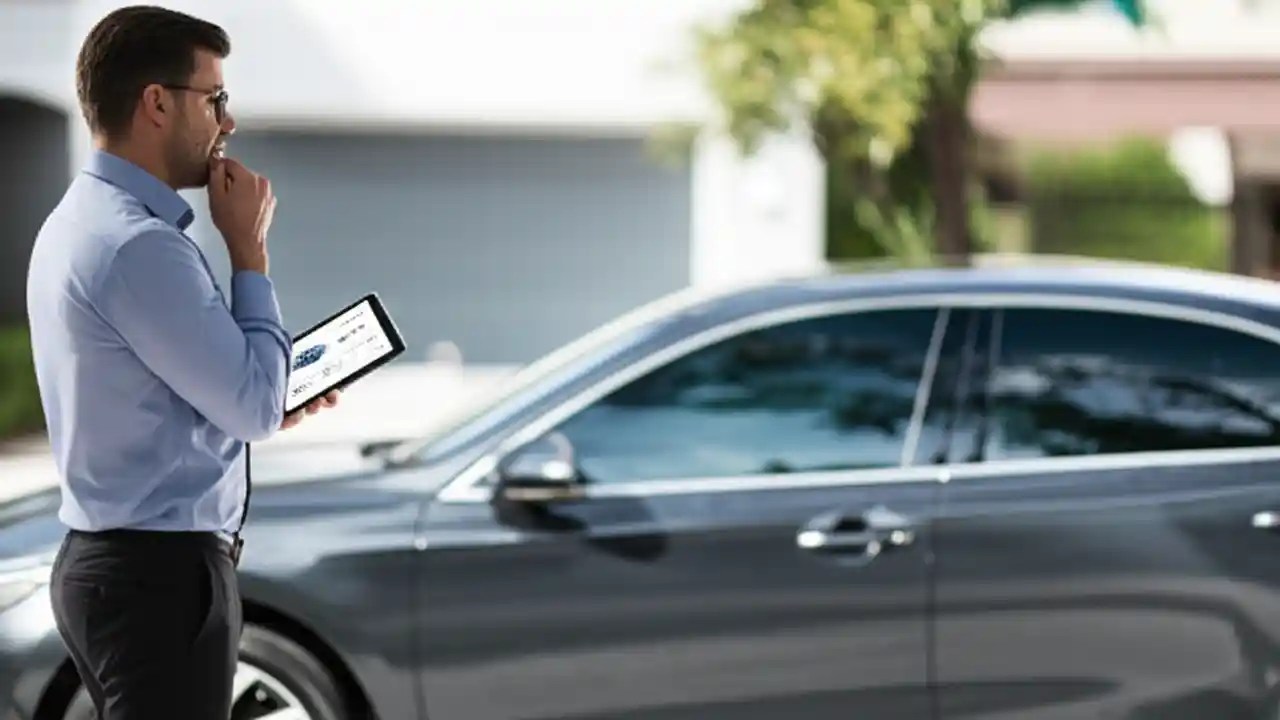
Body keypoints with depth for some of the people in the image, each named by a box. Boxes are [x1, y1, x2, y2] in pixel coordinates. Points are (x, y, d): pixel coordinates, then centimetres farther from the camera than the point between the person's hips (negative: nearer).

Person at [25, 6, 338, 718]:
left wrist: (266, 410, 12)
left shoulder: (80, 224, 12)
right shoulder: (139, 246, -20)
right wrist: (249, 248, -9)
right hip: (164, 576, -10)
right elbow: (253, 405, -16)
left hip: (112, 561, 10)